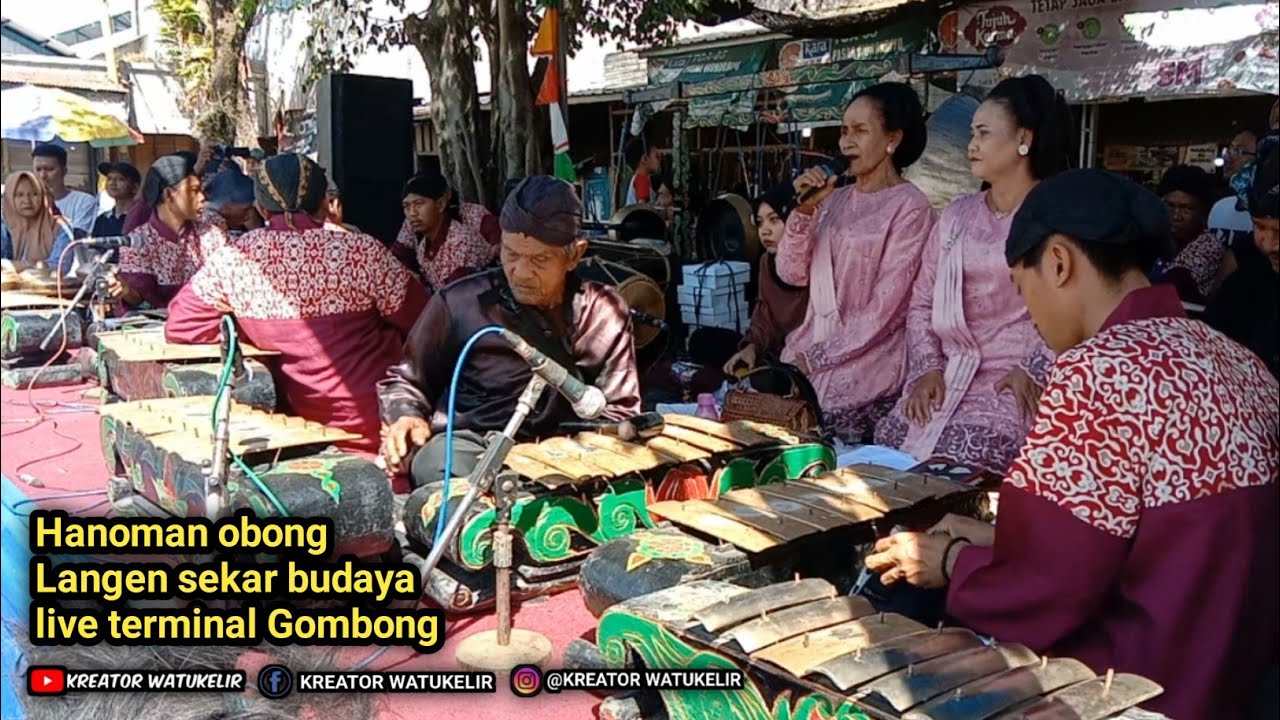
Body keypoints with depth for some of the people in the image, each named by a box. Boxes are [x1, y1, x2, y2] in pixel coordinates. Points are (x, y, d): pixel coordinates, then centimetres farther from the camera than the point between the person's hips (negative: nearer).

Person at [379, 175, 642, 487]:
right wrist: (407, 418, -7)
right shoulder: (460, 304, 1)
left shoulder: (605, 313, 7)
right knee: (437, 463, -37)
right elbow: (405, 381, 15)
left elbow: (619, 409, 12)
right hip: (466, 443, -2)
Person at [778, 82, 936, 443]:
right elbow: (792, 273, 5)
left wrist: (814, 359, -14)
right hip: (810, 348, 6)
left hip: (867, 362, -6)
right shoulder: (835, 200, 12)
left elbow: (884, 310, -13)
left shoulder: (910, 206, -7)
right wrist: (804, 210, -7)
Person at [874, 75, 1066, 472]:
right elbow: (921, 302, 13)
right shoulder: (957, 215, 16)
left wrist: (1034, 370, -18)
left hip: (1014, 387, -5)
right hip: (946, 381, 5)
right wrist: (926, 368, 0)